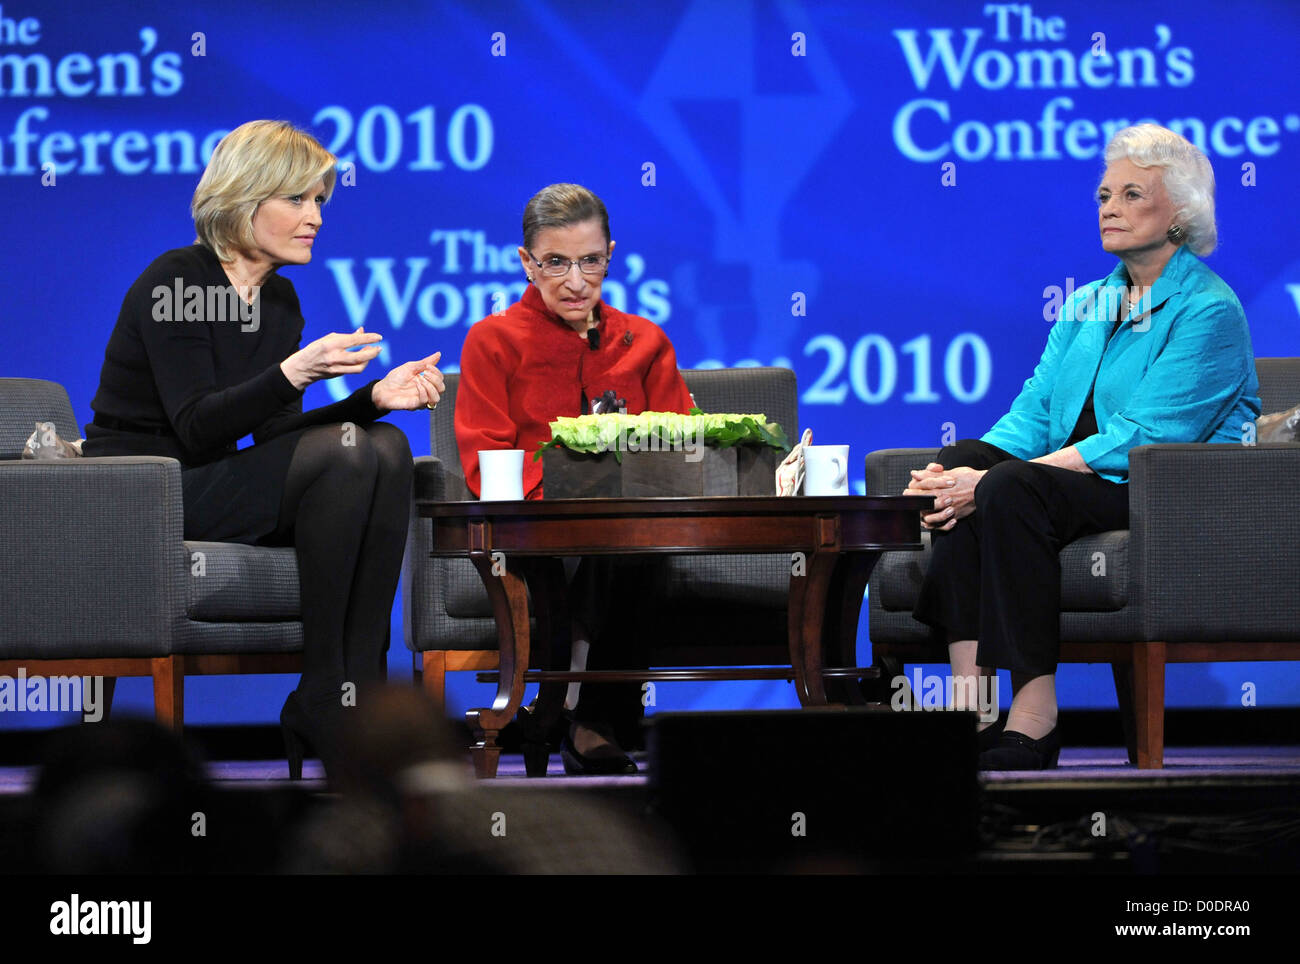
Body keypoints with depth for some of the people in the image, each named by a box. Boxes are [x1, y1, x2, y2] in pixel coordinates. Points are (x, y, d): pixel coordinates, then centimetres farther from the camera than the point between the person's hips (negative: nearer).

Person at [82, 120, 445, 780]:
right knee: (342, 455, -26)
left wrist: (374, 397, -6)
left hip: (205, 484, 8)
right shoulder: (174, 282, -13)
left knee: (385, 449, -16)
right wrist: (293, 373, -34)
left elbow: (275, 436, 8)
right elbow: (197, 428, -21)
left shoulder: (278, 298, 11)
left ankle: (358, 692, -21)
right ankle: (321, 699, -22)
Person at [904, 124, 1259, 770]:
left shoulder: (1208, 310, -8)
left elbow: (1140, 437, -18)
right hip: (1081, 479, 8)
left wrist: (994, 482, -24)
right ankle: (971, 712, -29)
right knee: (961, 461, -20)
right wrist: (972, 468, -12)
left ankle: (1032, 722, -32)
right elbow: (1035, 411, 12)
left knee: (1015, 490, -32)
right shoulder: (1086, 306, 19)